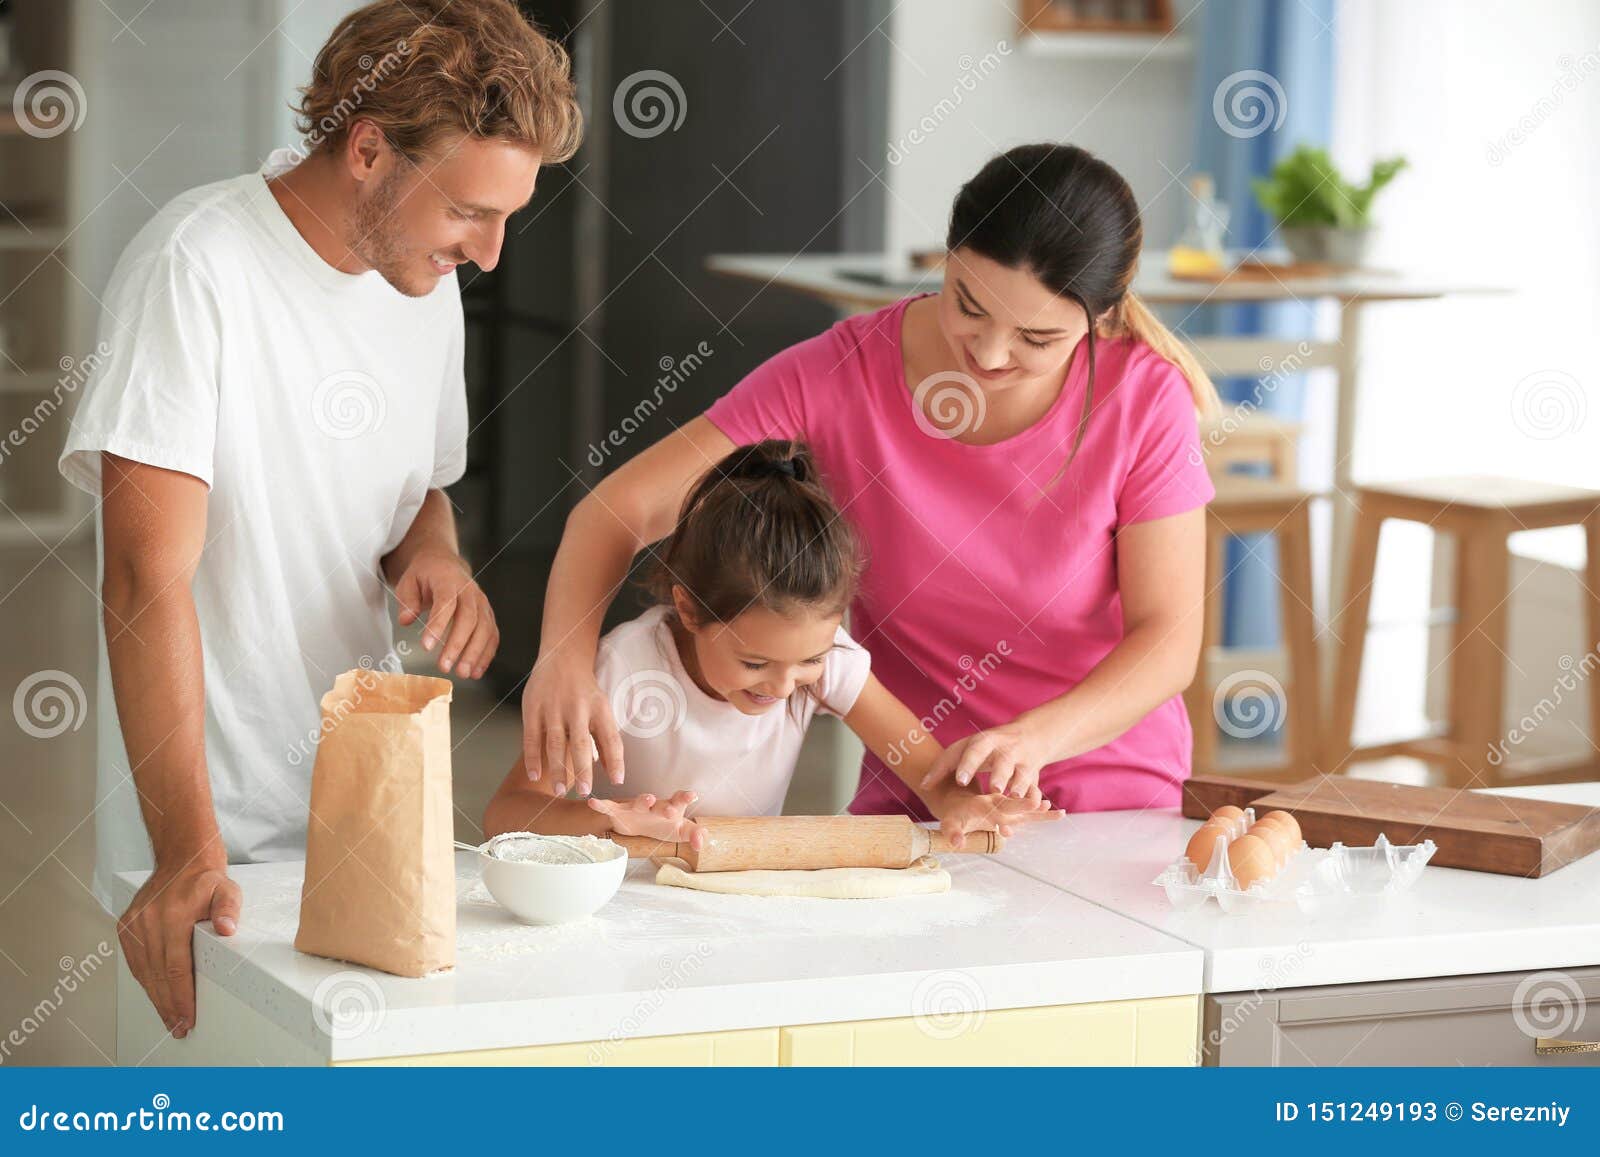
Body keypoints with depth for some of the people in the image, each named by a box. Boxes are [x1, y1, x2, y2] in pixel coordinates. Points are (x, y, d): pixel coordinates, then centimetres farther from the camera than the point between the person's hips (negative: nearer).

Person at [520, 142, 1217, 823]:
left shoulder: (1144, 398, -12)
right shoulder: (838, 376, -11)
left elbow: (1168, 640, -8)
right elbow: (618, 508, -11)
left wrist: (1035, 736, -28)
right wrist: (565, 656, -32)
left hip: (1107, 808, -1)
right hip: (909, 802, 1)